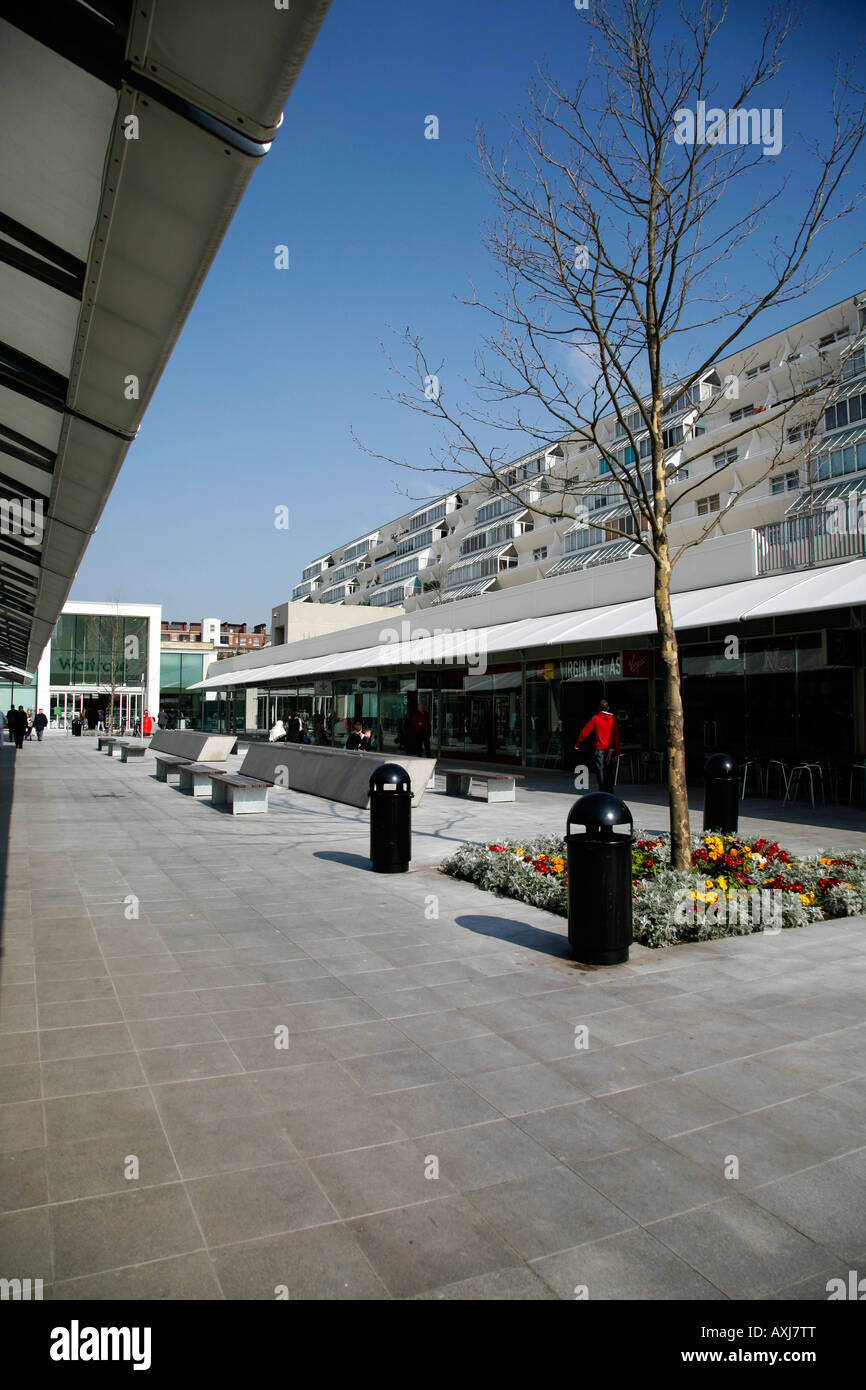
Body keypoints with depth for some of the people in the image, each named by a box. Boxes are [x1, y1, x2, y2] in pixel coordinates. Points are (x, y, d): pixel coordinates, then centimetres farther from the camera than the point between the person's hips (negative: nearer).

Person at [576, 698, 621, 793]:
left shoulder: (595, 718, -6)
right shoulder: (613, 719, 2)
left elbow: (585, 731, -2)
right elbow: (616, 736, 4)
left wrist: (577, 743, 8)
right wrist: (617, 750, 10)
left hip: (599, 748, -3)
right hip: (610, 748, 3)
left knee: (600, 770, -2)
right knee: (609, 771, 11)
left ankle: (602, 791, -6)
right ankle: (610, 791, 14)